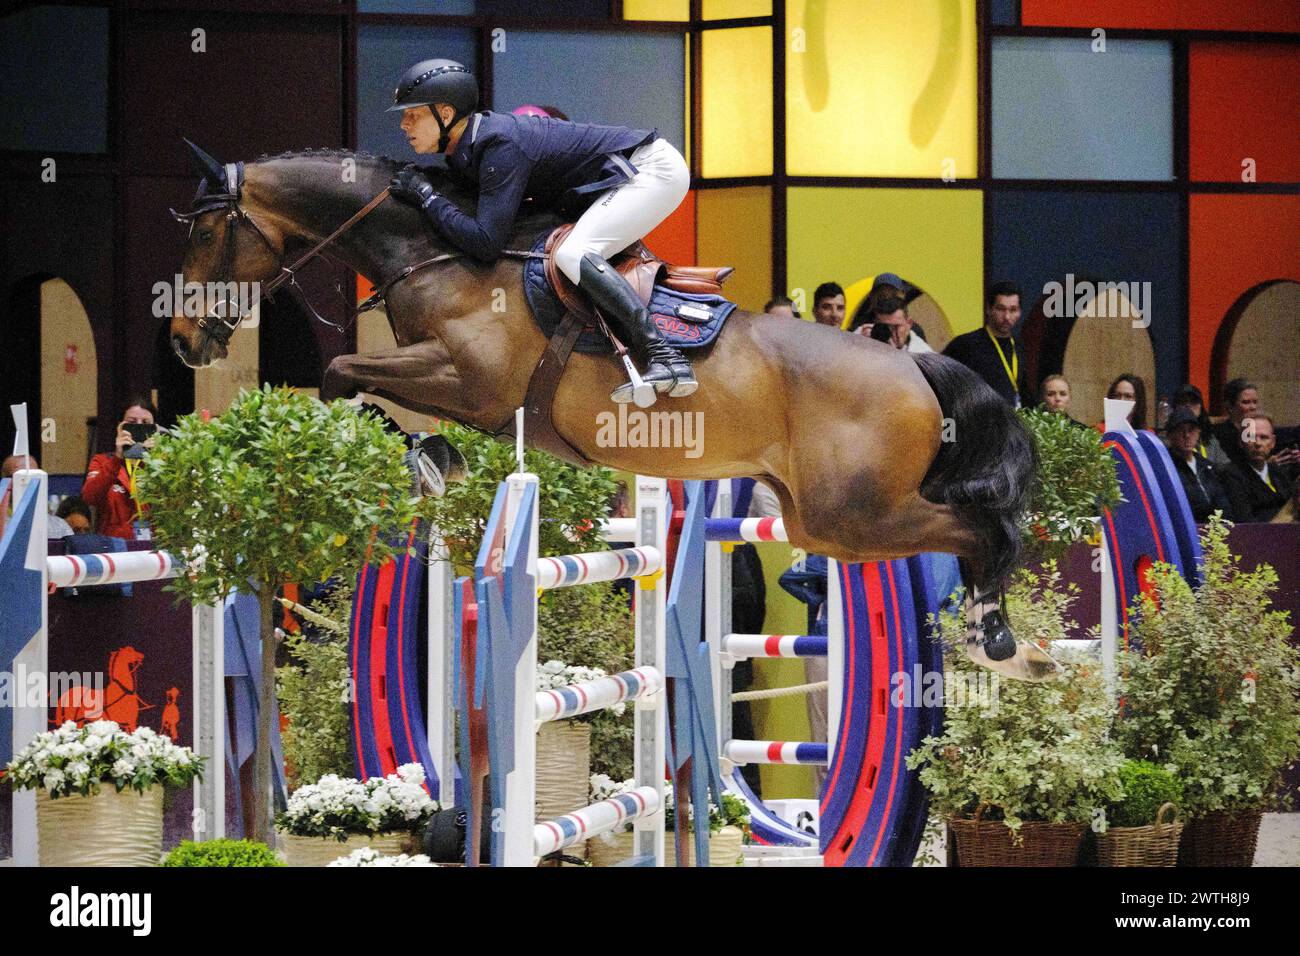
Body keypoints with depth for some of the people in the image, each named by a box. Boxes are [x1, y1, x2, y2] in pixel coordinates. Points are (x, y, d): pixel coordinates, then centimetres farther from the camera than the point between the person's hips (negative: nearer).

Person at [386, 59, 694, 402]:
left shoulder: (500, 145, -24)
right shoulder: (464, 152, 6)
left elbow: (486, 243, -30)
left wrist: (426, 196, -21)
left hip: (655, 168, -10)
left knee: (573, 254, -25)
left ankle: (665, 359, -32)